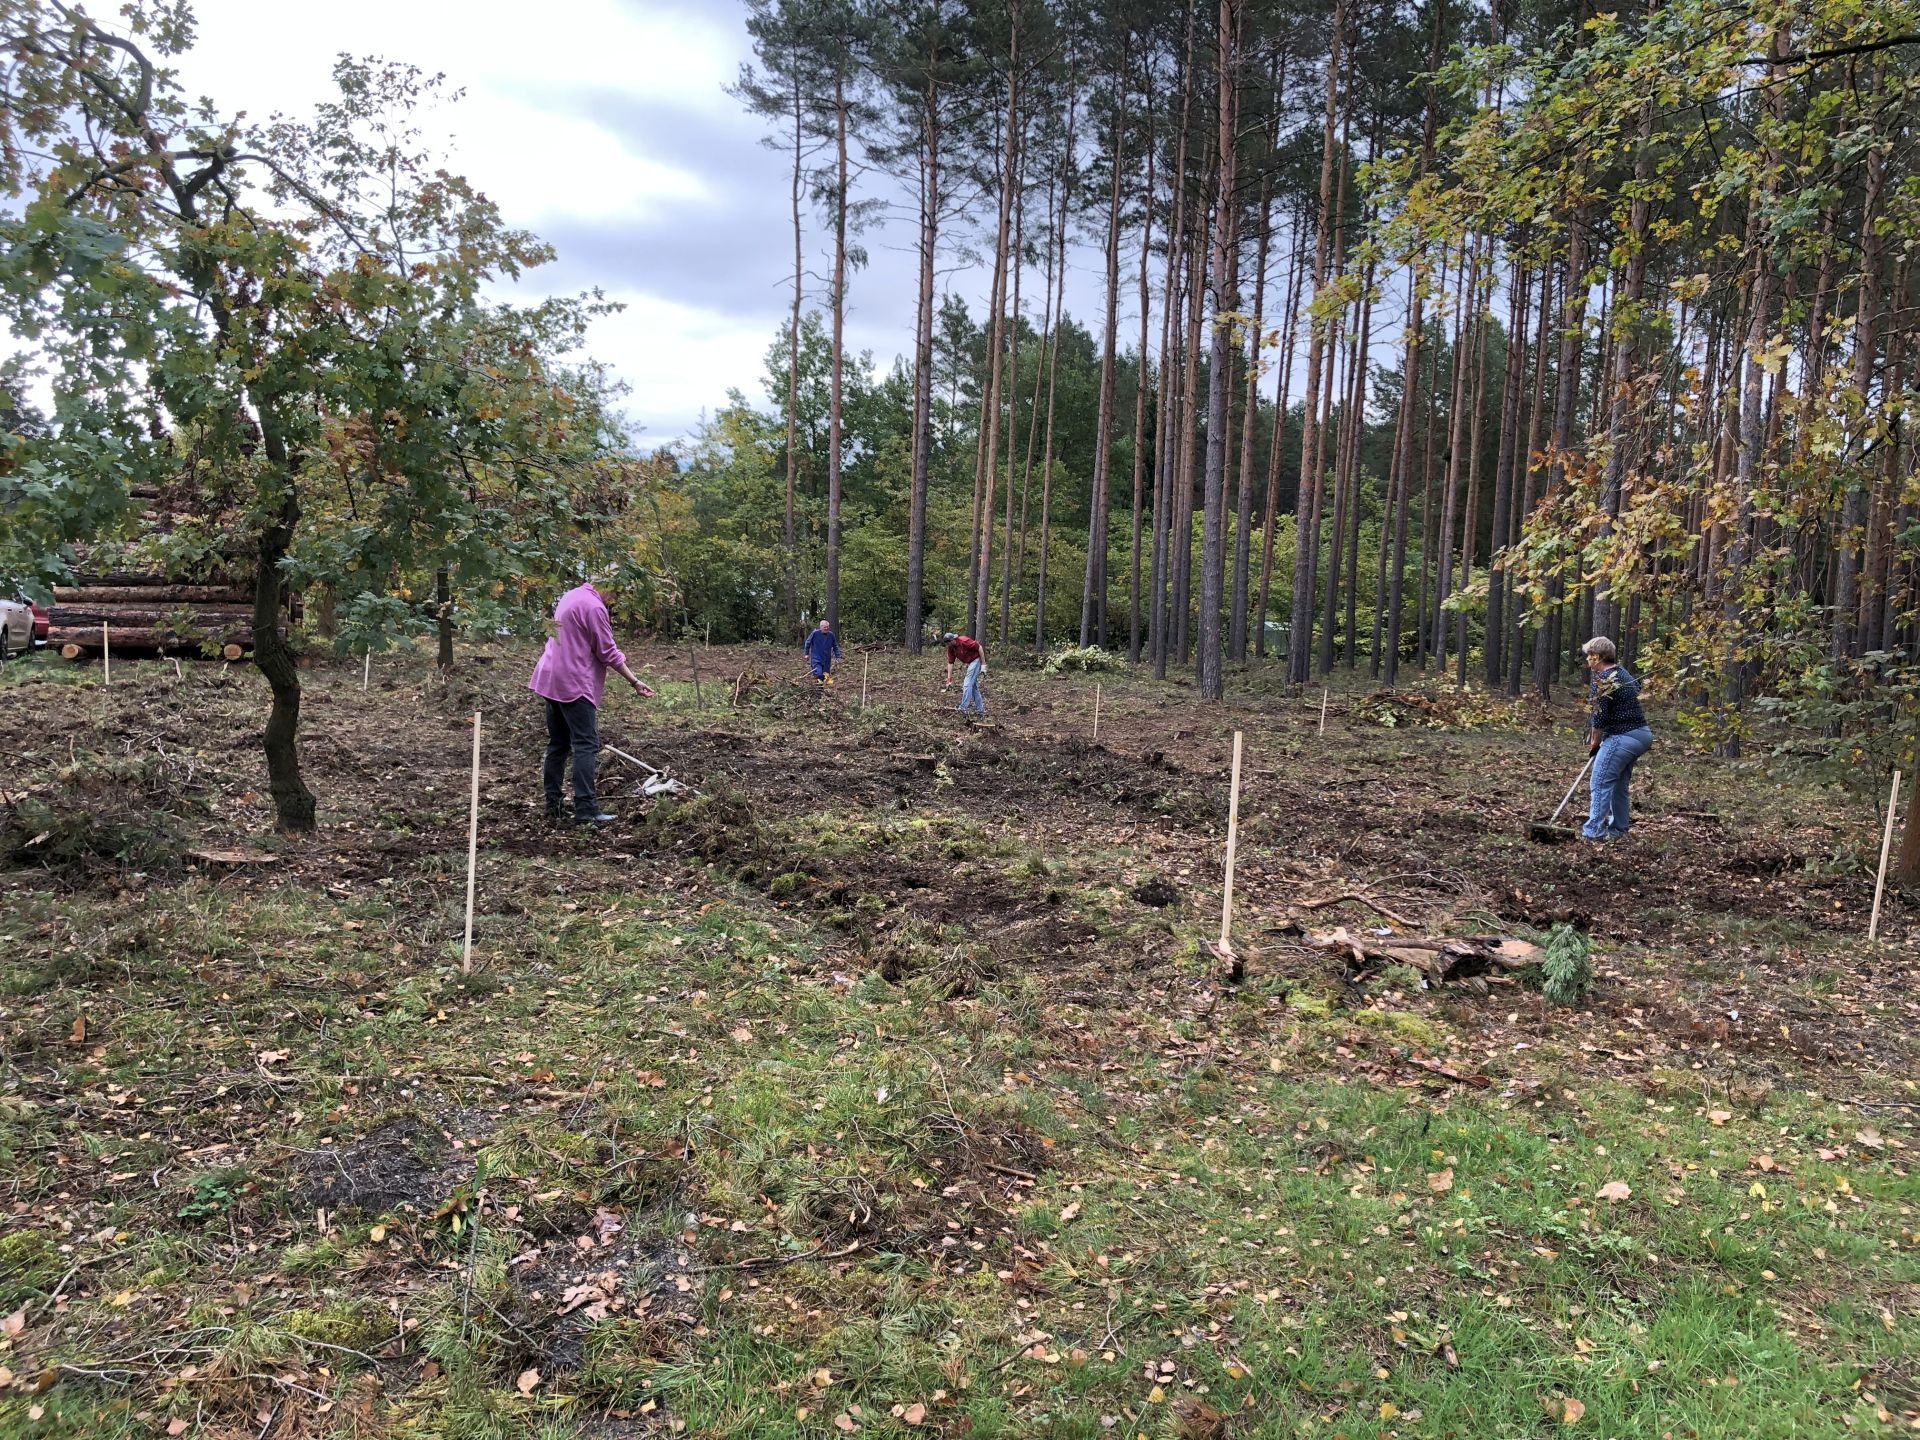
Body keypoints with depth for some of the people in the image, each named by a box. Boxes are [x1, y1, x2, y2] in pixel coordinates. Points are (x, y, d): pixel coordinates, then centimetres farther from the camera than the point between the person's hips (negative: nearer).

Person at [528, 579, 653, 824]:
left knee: (558, 744, 13)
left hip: (551, 681, 10)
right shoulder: (594, 607, -15)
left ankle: (552, 804, 16)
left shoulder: (573, 595, 14)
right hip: (574, 684, -10)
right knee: (586, 746, -8)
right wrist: (635, 682, -7)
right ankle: (585, 810, -12)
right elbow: (608, 653, -13)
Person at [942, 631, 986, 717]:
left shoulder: (964, 641, -25)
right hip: (969, 663, 9)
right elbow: (950, 662, 2)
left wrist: (983, 665, -19)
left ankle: (963, 708, -16)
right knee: (974, 686, 11)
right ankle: (980, 709, 17)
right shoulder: (950, 648, -2)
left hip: (976, 660, -9)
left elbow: (979, 648, -20)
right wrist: (949, 679, -3)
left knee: (967, 684, -14)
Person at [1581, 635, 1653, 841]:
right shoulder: (1622, 672, 15)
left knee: (1601, 782, -5)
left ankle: (1594, 831, -5)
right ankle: (1618, 830, 23)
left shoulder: (1601, 679, -14)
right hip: (1641, 733, 10)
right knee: (1619, 784, 17)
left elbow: (1600, 717, -16)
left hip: (1622, 737, -10)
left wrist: (1594, 743, 1)